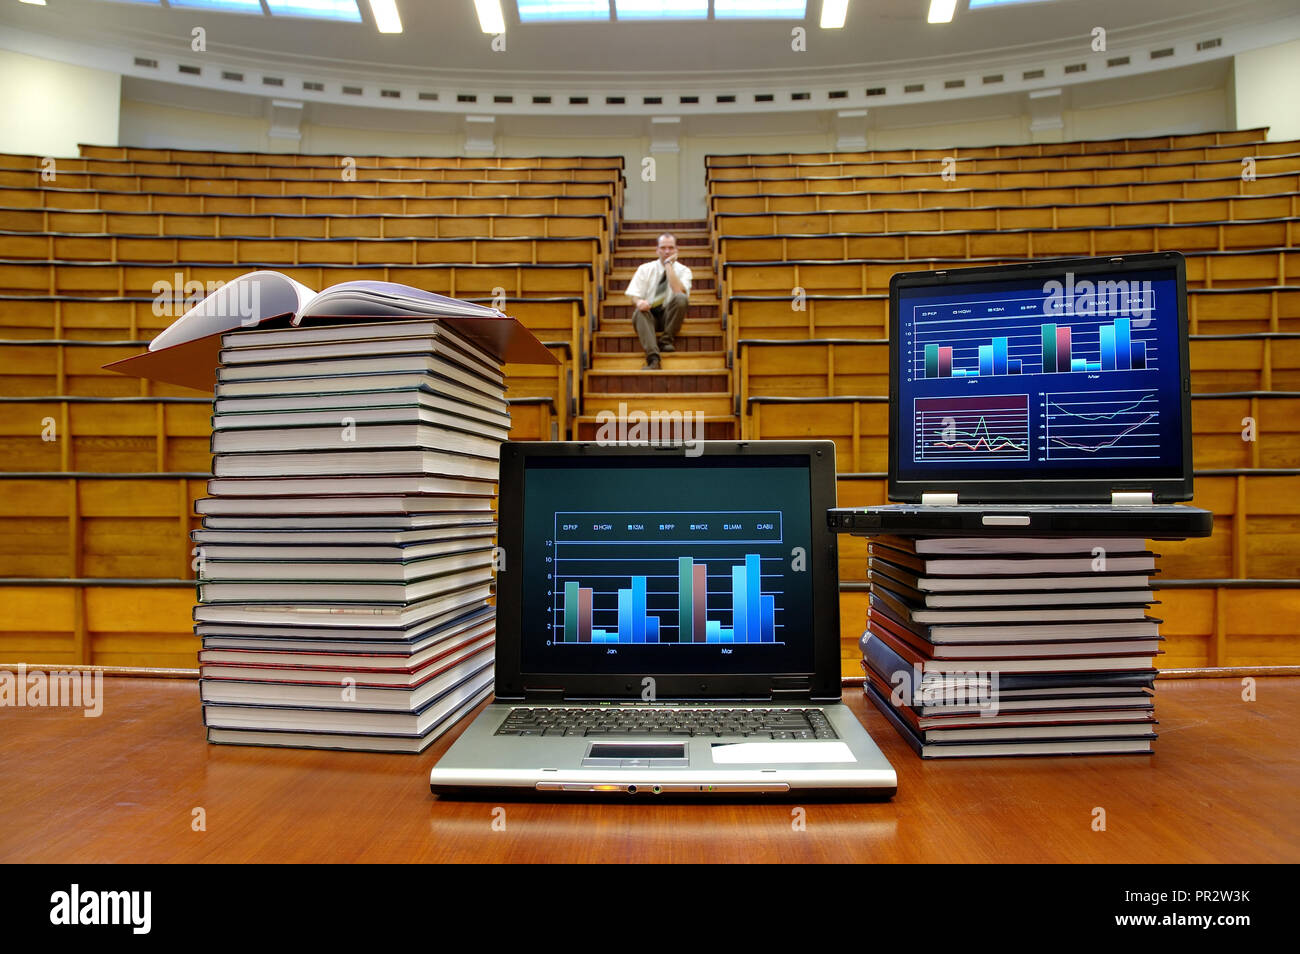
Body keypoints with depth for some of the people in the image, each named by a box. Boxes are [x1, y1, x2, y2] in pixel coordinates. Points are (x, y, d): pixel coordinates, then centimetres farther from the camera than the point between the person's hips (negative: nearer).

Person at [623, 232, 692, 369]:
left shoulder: (683, 270, 2)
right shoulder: (645, 269, 6)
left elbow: (679, 291, -19)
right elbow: (633, 295, -2)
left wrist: (669, 264, -15)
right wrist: (638, 301, -27)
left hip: (669, 316, -1)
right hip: (649, 316, 1)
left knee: (681, 298, -30)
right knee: (640, 311, -35)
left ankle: (666, 341, -21)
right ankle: (653, 357, -51)